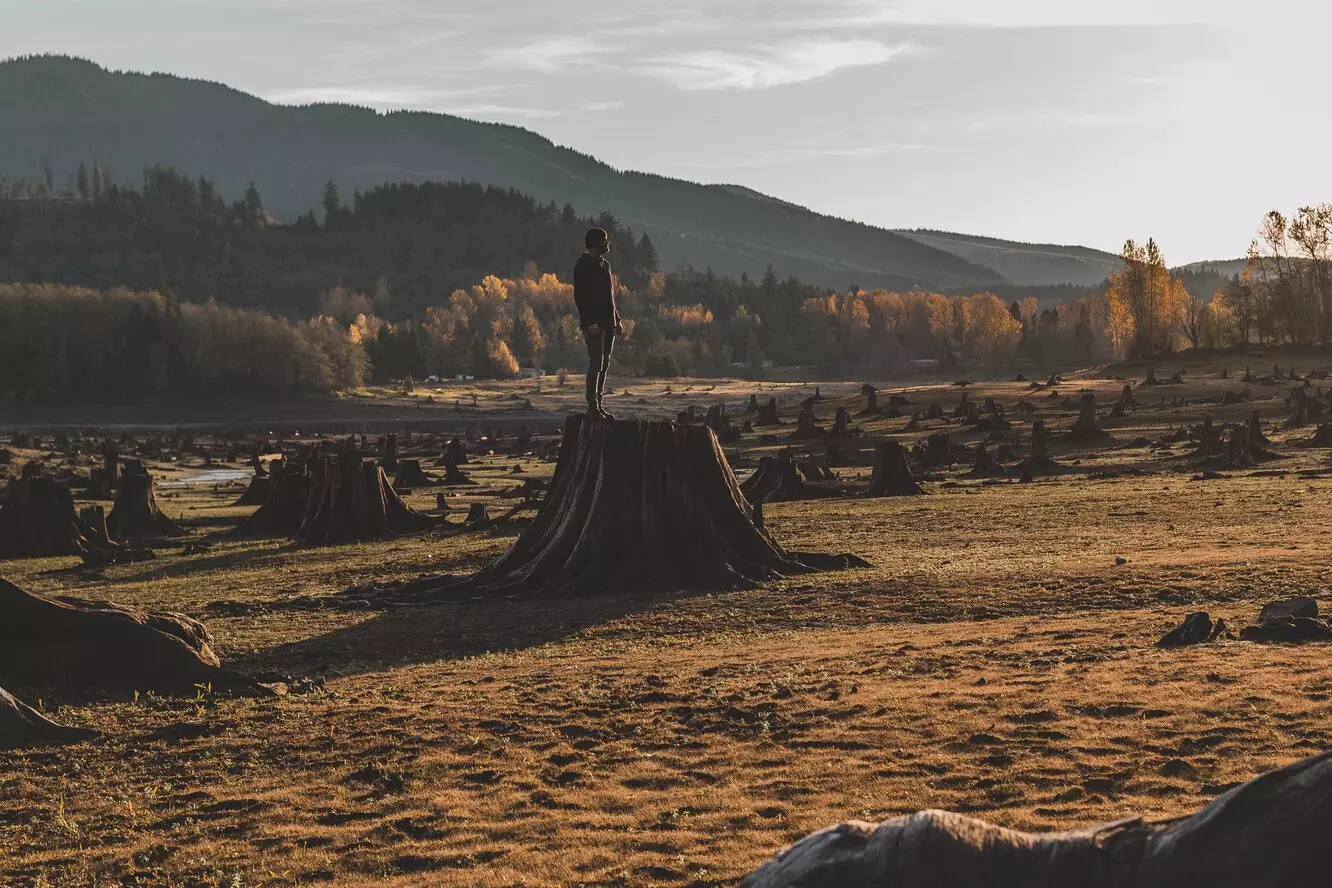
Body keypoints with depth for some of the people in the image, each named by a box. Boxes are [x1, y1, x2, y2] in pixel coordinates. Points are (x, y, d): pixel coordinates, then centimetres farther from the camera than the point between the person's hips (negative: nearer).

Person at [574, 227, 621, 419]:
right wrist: (589, 322, -22)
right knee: (596, 363, -12)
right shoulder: (584, 265, -8)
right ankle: (592, 406, -11)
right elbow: (580, 296, -15)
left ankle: (598, 404, 11)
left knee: (604, 364, 8)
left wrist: (617, 320, 19)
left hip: (608, 323, 9)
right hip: (594, 324, -9)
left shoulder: (604, 264, 19)